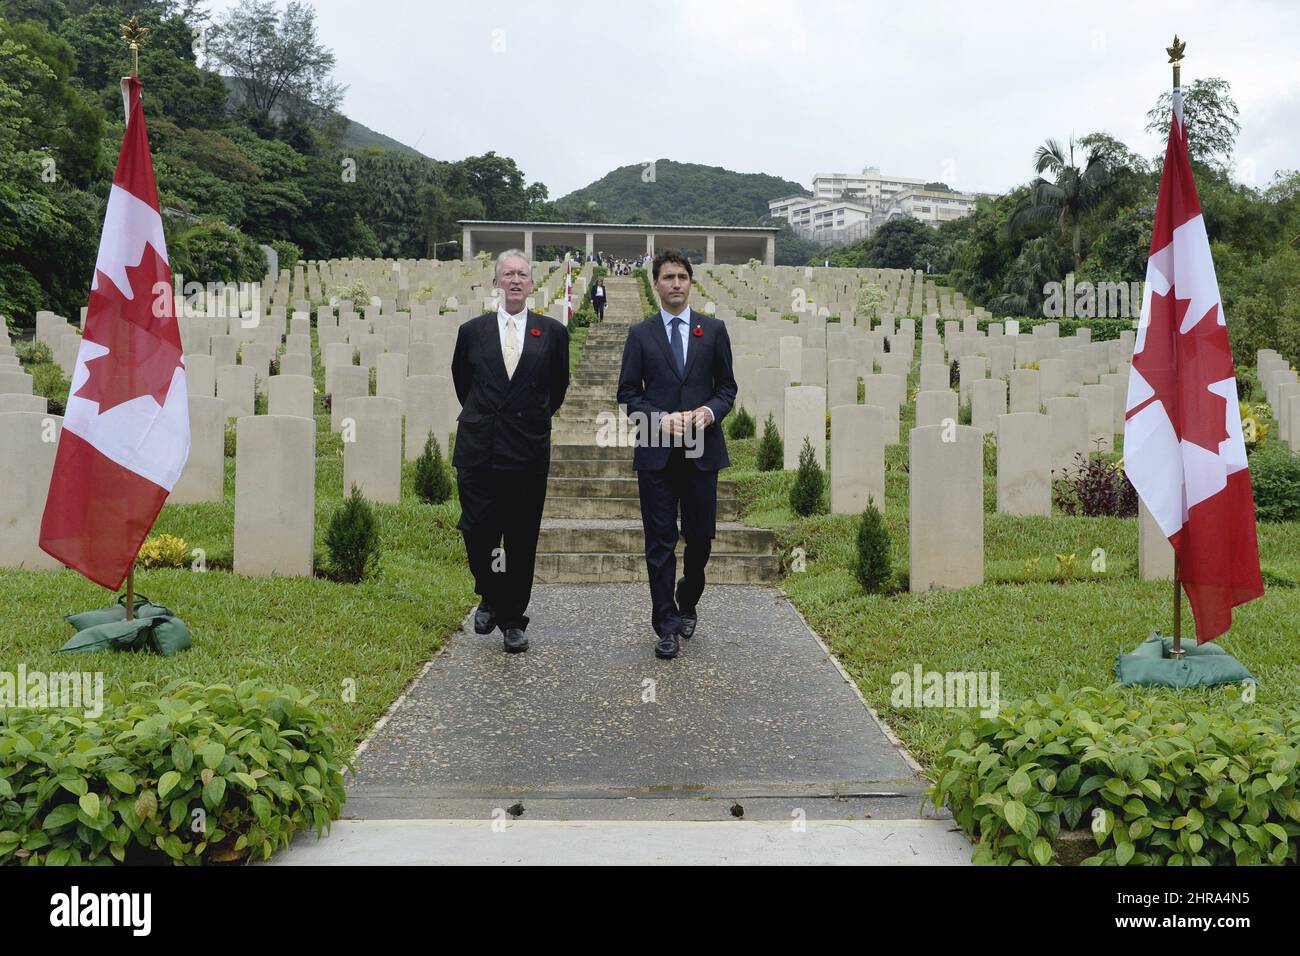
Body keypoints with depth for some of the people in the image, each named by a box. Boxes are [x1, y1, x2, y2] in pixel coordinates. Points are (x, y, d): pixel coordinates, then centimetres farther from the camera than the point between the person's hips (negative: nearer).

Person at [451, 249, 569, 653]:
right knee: (478, 532, -5)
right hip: (479, 449, 0)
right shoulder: (473, 330, 6)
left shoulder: (552, 332, 4)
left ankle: (513, 619, 17)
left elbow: (559, 385, 16)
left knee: (522, 541, 4)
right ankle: (490, 597, 23)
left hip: (529, 451, 0)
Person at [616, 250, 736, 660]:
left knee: (700, 536, 7)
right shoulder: (640, 333, 5)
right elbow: (628, 392, 4)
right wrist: (661, 418, -12)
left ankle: (687, 603, 33)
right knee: (660, 542, 1)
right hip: (656, 452, -1)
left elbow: (727, 386, 9)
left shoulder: (713, 329, 7)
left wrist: (709, 412, -11)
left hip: (702, 450, 1)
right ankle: (666, 625, 8)